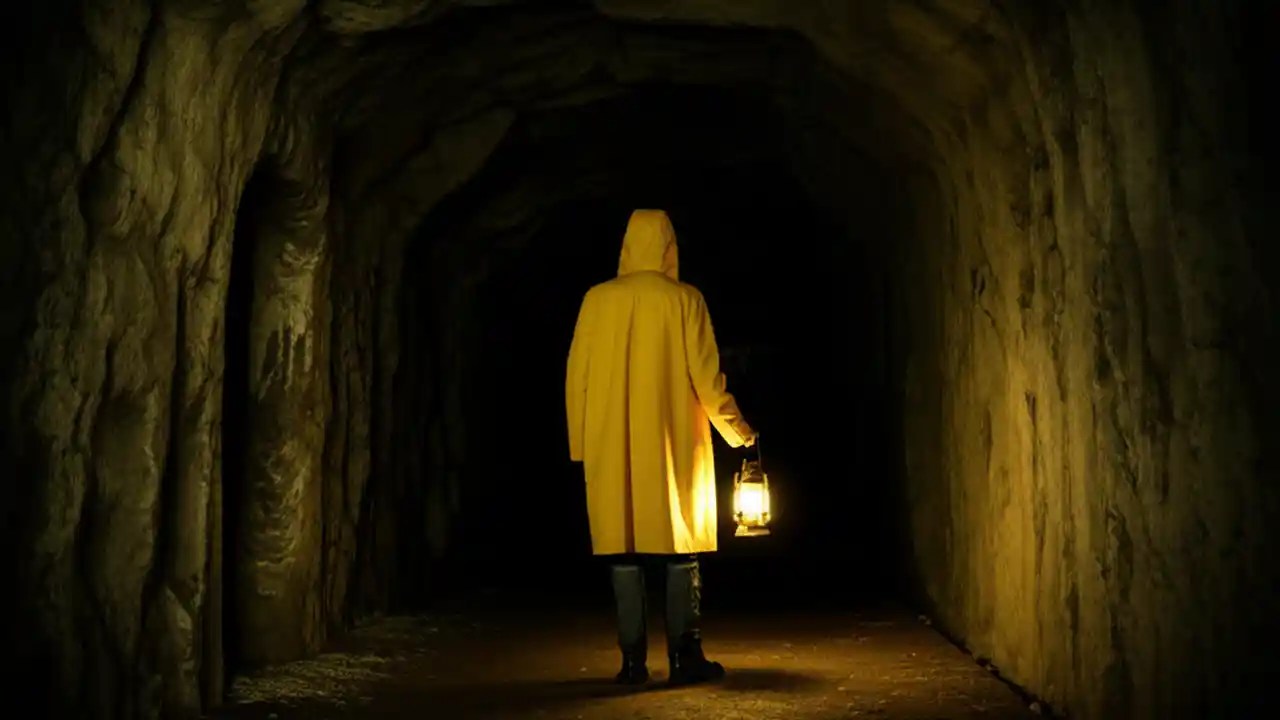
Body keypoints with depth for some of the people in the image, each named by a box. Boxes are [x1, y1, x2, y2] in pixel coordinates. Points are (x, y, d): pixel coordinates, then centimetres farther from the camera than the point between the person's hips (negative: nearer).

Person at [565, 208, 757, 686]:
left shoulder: (597, 300, 3)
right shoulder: (684, 299, -3)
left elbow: (577, 378, 4)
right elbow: (706, 377, -4)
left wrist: (580, 443, 12)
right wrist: (737, 431, 9)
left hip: (612, 450, 2)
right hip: (673, 446, -2)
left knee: (623, 551, 5)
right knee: (681, 550, 5)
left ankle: (633, 661, 5)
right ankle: (685, 658, 3)